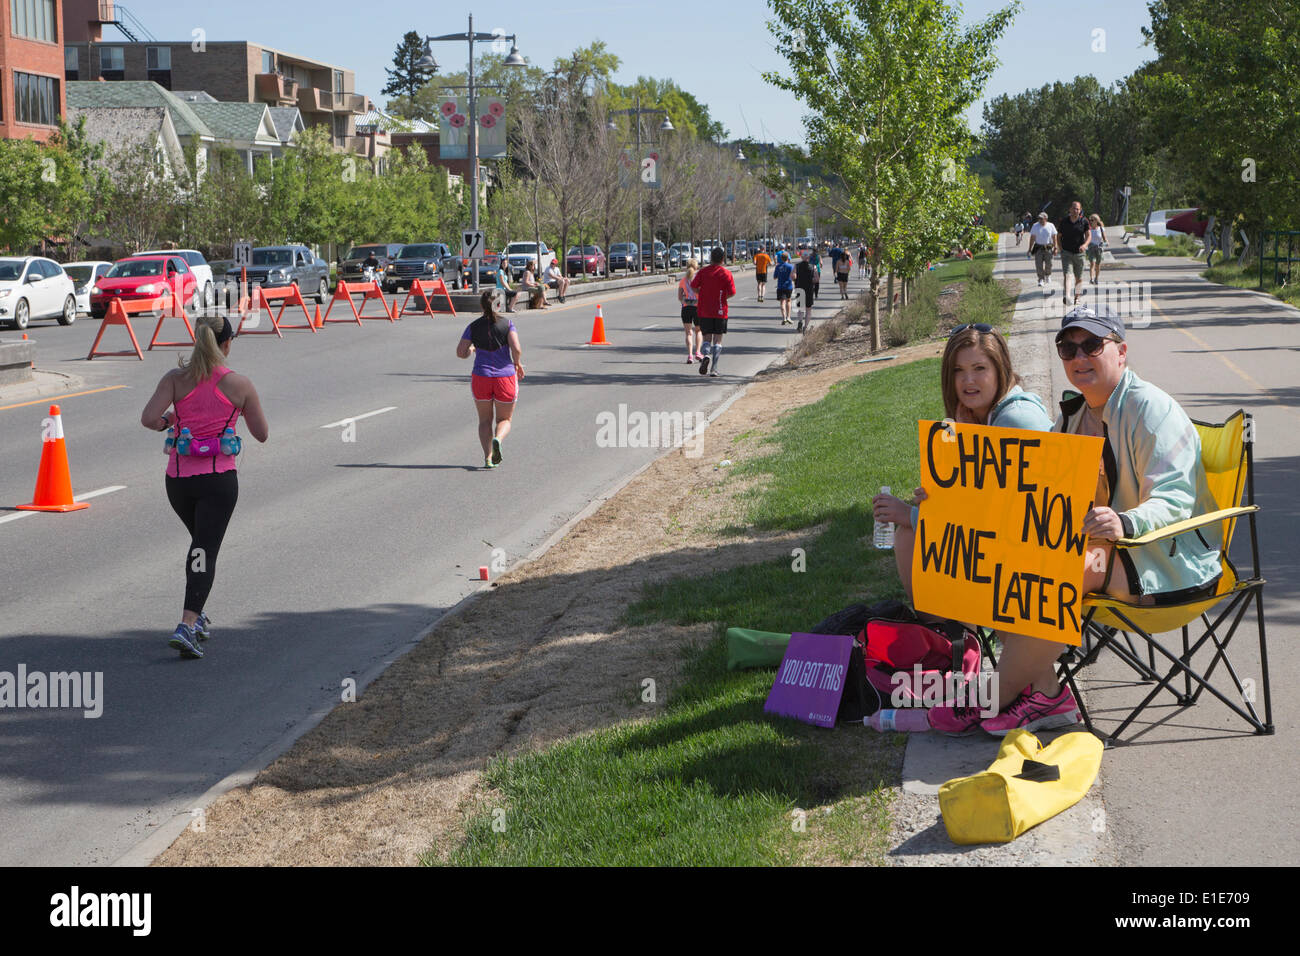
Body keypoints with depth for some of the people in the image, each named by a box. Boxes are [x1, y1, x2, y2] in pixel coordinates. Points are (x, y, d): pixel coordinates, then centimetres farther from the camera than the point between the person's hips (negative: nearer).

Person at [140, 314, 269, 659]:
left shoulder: (176, 379, -1)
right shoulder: (239, 384, -5)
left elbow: (148, 419, -13)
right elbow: (262, 433, 3)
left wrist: (168, 421, 8)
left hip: (178, 478, 3)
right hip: (218, 478, -3)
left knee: (200, 541, 26)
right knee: (206, 550, -3)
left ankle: (198, 614, 30)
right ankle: (187, 625, -19)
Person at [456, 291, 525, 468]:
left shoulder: (473, 327, 0)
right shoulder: (507, 323, -5)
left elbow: (460, 353, -1)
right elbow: (516, 349, -15)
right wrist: (518, 364, 4)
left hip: (480, 377, 1)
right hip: (505, 377, -1)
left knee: (485, 420, 17)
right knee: (504, 419, 14)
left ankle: (488, 457, 1)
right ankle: (498, 439, -19)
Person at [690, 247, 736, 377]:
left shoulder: (703, 271, 0)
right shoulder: (727, 273, -5)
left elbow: (694, 286, -2)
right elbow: (732, 293, -9)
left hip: (704, 311, 1)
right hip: (720, 312, -1)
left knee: (707, 337, 12)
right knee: (718, 340, 5)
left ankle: (707, 355, -19)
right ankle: (713, 368, -3)